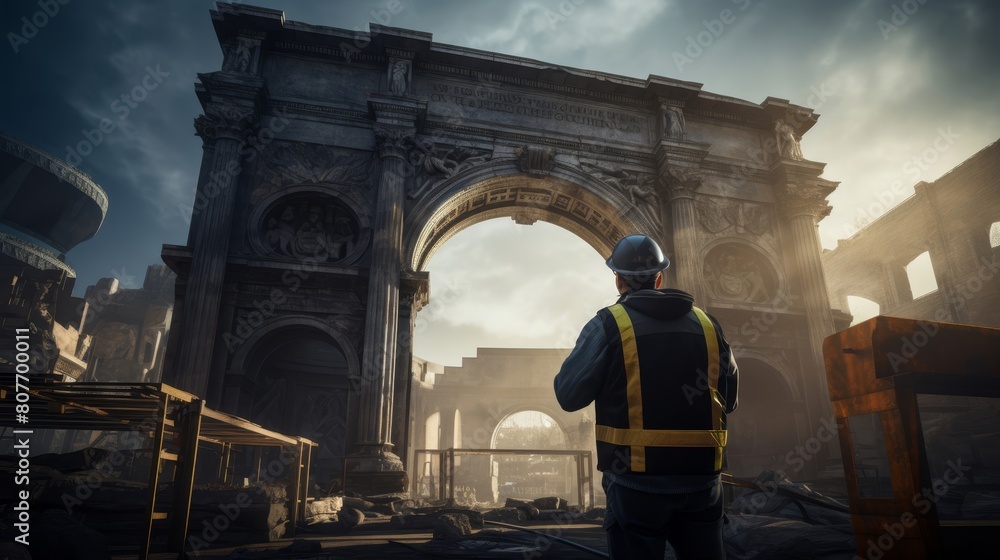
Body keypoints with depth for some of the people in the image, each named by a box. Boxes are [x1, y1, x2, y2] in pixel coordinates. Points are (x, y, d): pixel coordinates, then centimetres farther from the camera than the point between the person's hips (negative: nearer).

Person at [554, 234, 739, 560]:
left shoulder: (609, 324, -7)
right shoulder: (707, 324, 6)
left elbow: (569, 396, -8)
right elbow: (729, 400, 13)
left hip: (638, 481, -4)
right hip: (701, 478, 4)